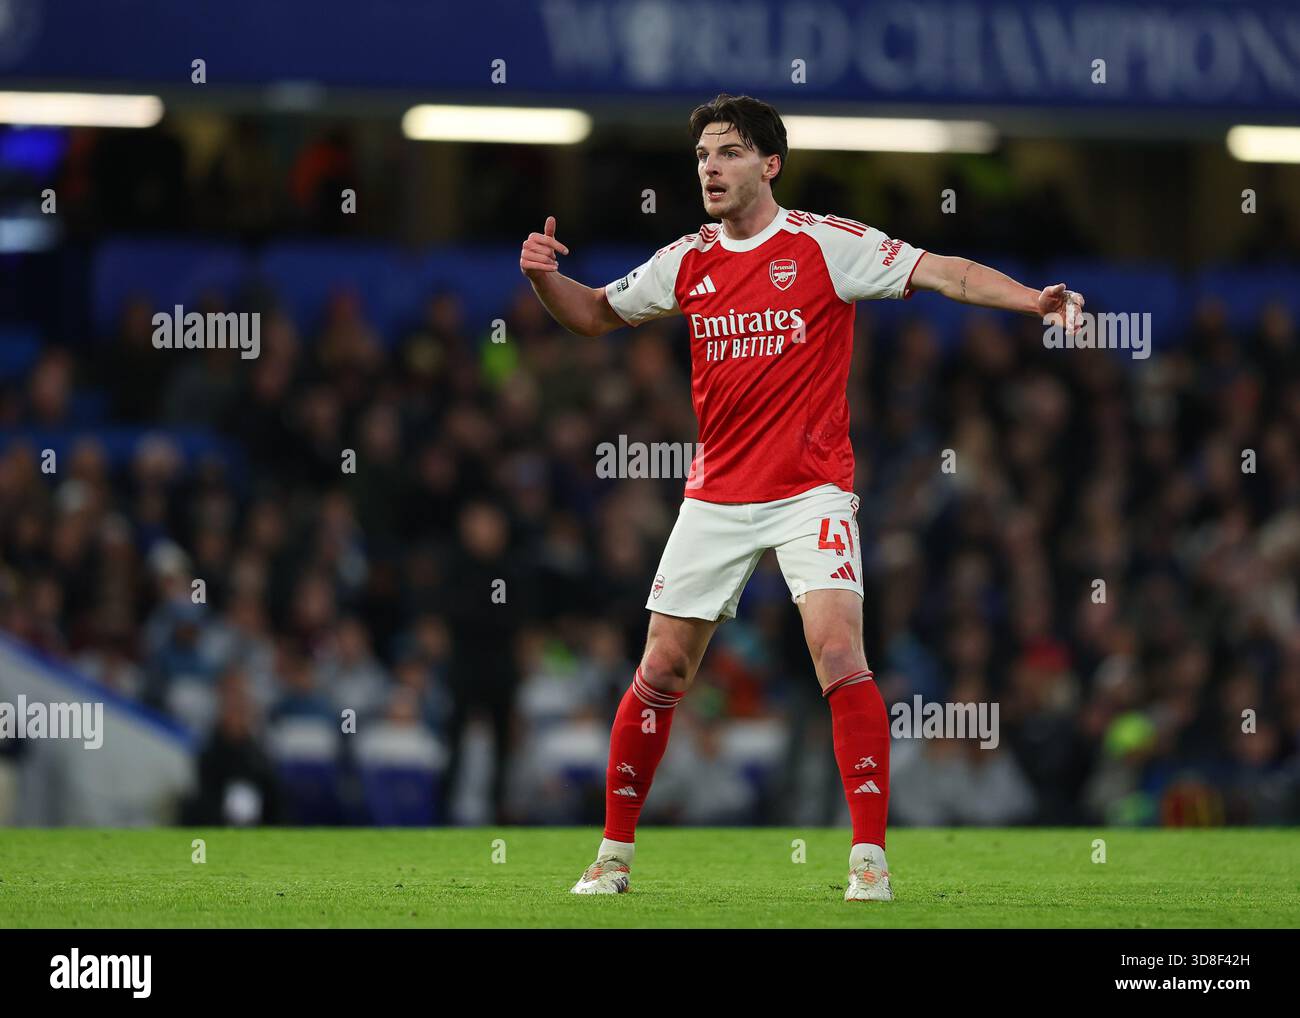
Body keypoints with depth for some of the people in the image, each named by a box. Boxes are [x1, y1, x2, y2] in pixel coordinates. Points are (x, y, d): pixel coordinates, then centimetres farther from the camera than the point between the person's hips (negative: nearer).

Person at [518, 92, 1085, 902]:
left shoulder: (827, 244, -6)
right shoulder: (687, 262, 6)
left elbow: (944, 274, -12)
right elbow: (597, 314, 20)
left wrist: (1034, 299, -26)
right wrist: (546, 275, -1)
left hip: (811, 490, -4)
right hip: (716, 495, 4)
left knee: (838, 652, -19)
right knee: (662, 669, 4)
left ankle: (871, 858, -15)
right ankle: (615, 854, 15)